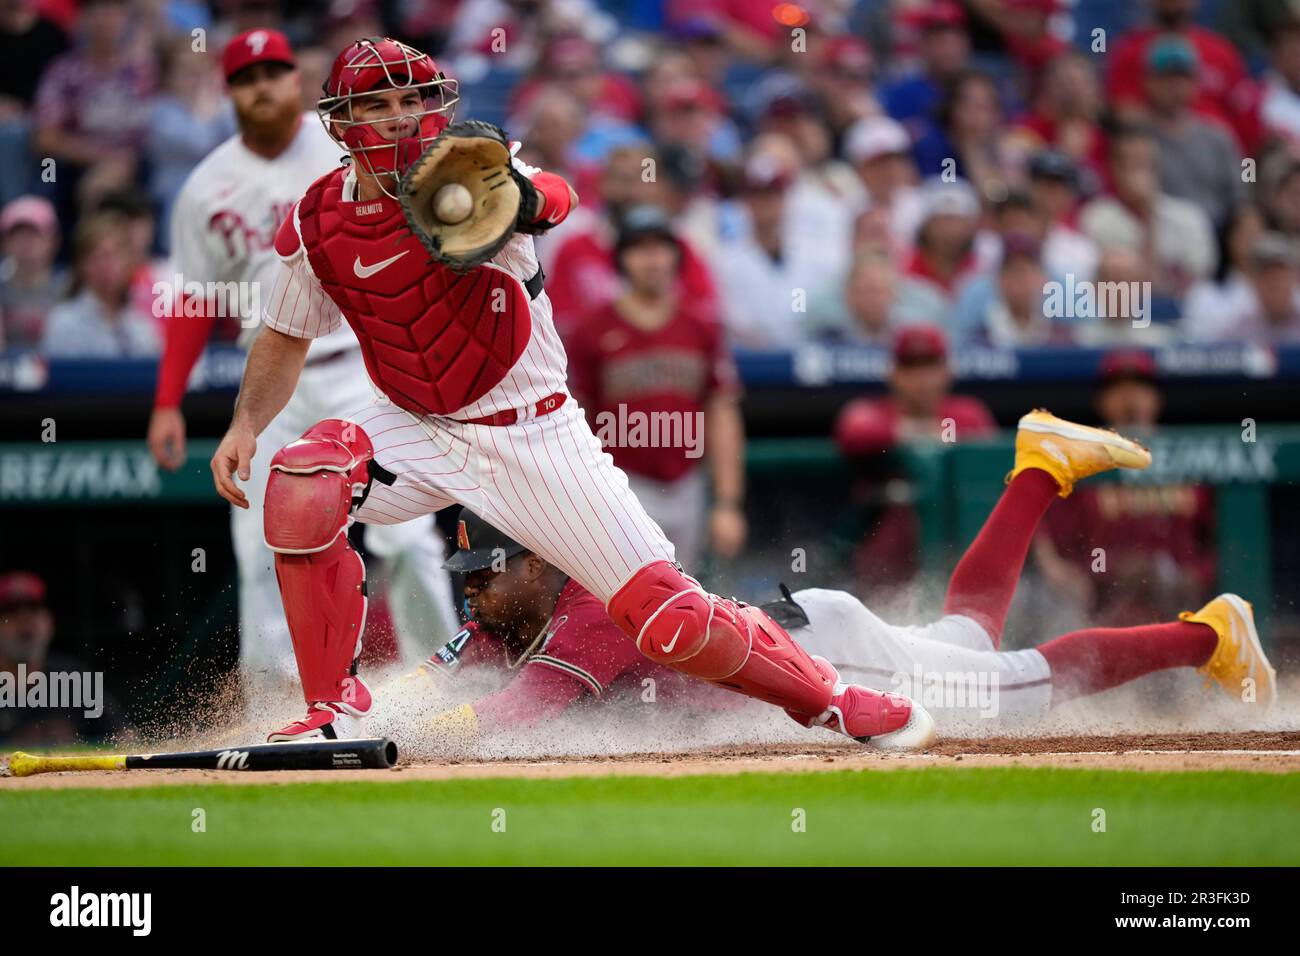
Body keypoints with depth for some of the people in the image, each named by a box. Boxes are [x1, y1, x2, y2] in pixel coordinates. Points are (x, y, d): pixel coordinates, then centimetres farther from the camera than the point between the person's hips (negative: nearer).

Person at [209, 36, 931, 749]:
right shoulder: (316, 225, -4)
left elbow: (557, 200, -38)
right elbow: (285, 340, 12)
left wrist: (525, 198, -62)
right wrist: (246, 424, -5)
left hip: (534, 434, -3)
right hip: (419, 431, 3)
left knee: (671, 623, -9)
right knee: (300, 489, -26)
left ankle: (822, 694, 17)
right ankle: (335, 706, -11)